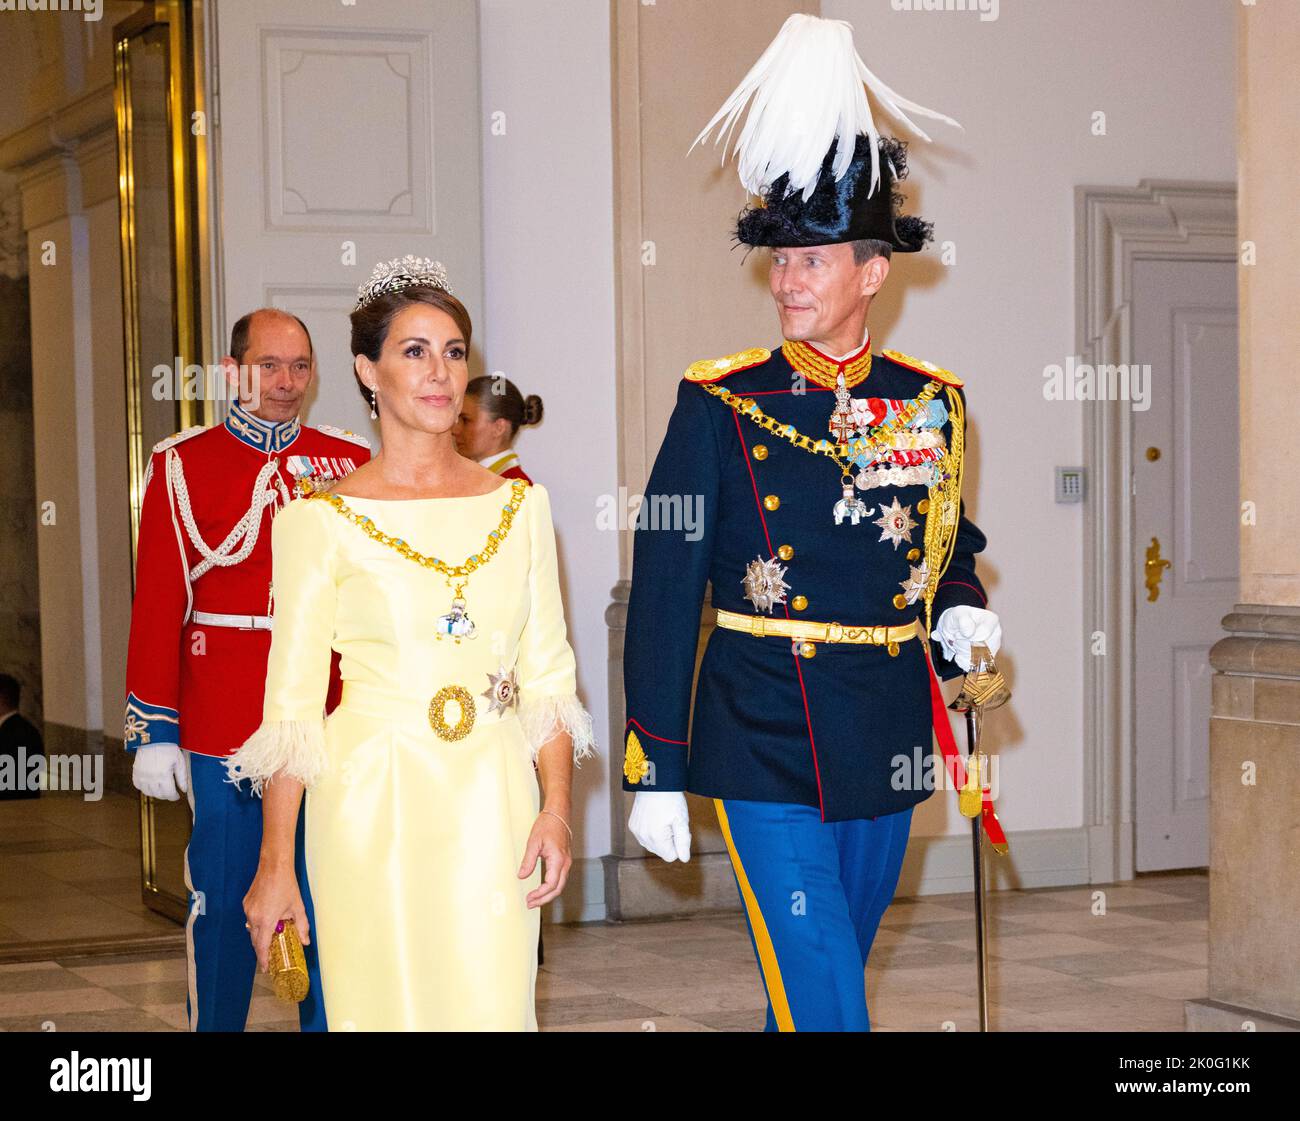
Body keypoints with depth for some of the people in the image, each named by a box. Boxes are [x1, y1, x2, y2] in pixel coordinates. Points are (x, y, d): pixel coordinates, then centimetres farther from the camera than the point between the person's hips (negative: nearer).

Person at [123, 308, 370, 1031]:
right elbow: (158, 604, -2)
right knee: (224, 898, 6)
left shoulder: (352, 463, 5)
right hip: (222, 724, -2)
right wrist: (153, 731, -7)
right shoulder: (182, 465, 0)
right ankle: (216, 1026, 20)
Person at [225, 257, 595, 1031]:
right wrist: (275, 865, -6)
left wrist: (557, 808, -3)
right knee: (386, 1004, 3)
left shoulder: (520, 505, 7)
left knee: (493, 1005, 1)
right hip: (372, 804, -2)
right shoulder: (323, 521, -3)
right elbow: (292, 702, -4)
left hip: (492, 802, 3)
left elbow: (549, 675, 8)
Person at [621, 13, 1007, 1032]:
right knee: (826, 1006, -10)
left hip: (887, 750, 4)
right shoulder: (722, 403, -6)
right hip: (768, 749, -4)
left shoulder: (930, 402, 6)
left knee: (820, 984, 18)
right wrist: (655, 772, -9)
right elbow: (664, 593, -6)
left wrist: (960, 610, -2)